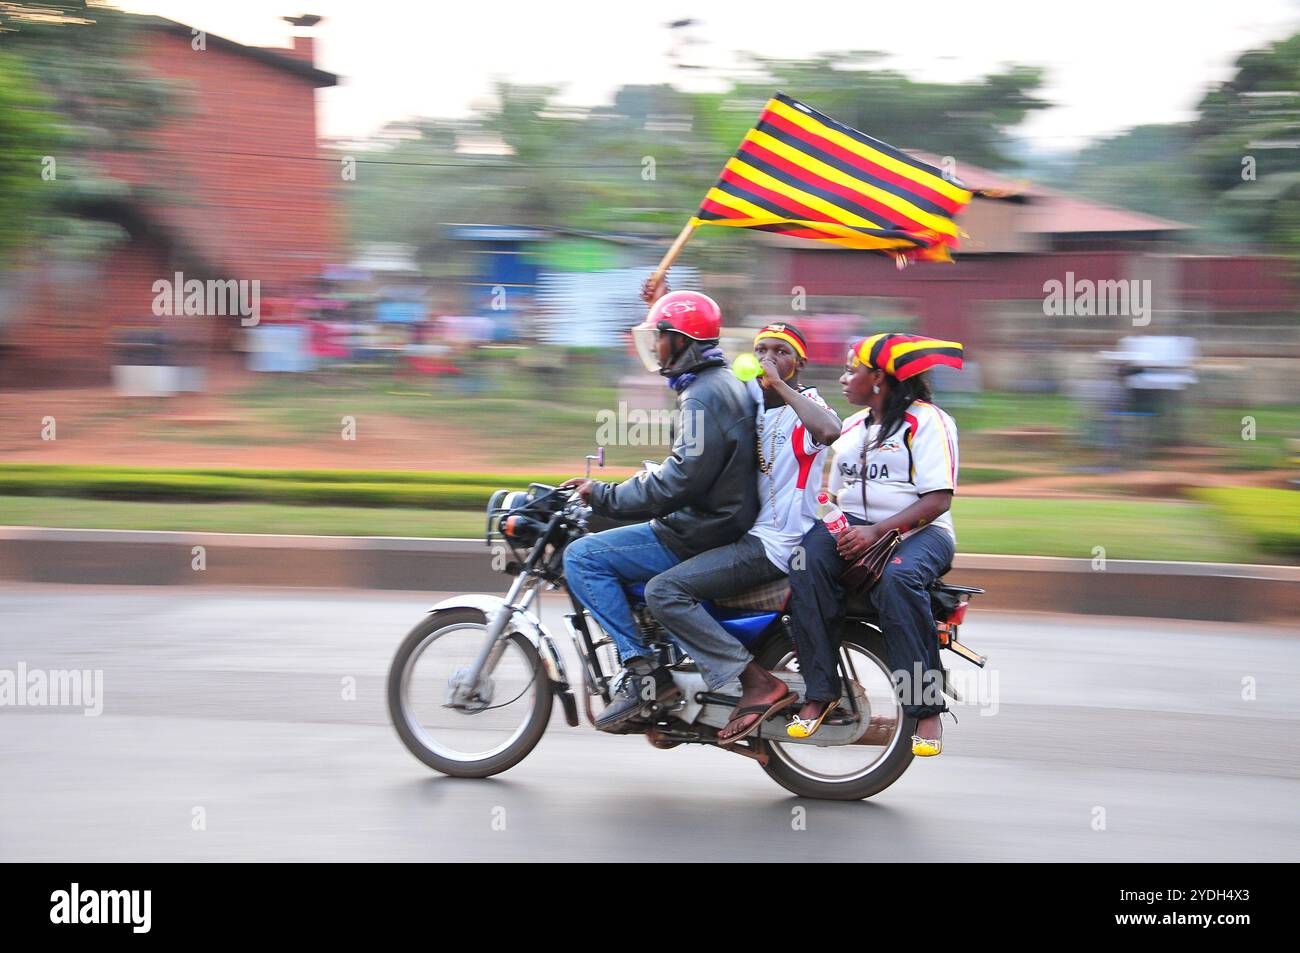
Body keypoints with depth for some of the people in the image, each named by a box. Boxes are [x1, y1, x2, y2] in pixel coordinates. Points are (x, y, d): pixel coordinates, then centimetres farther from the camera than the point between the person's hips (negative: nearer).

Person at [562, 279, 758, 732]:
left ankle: (643, 667, -19)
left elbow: (679, 482, -26)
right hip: (721, 522, 11)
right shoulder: (721, 382, 14)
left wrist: (603, 495, -19)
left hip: (702, 537, -11)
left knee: (582, 556, -13)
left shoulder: (703, 397, -19)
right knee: (602, 548, 27)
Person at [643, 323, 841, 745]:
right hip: (748, 533, 9)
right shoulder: (751, 398, 14)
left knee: (664, 590, -21)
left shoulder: (806, 403, -8)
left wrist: (780, 385, -26)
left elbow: (829, 430, -33)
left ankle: (758, 683, -23)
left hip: (777, 543, -9)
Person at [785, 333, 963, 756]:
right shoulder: (851, 427, 23)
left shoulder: (927, 420, -2)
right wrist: (833, 527, 3)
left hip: (916, 531, -5)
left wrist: (877, 531, -22)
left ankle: (926, 707, -34)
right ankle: (820, 691, -29)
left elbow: (938, 500, -12)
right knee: (807, 563, -29)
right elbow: (836, 493, 25)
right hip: (853, 526, 5)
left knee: (897, 579, -40)